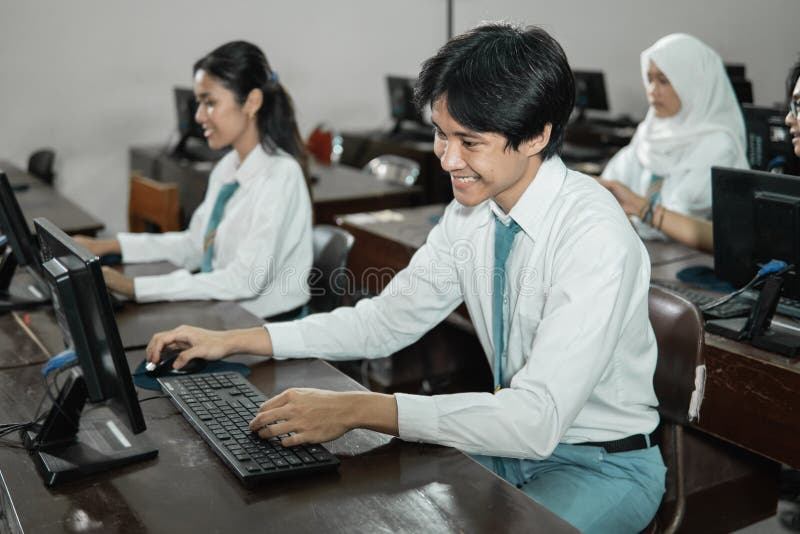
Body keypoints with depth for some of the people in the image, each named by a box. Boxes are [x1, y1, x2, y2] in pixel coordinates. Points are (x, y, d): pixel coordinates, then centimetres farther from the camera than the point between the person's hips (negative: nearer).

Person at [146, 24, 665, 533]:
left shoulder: (595, 237, -28)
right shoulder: (471, 213, -5)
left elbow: (539, 418, -34)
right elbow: (387, 321, 3)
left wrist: (357, 409, -36)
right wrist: (234, 340, -2)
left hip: (605, 465, -6)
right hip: (515, 439, 6)